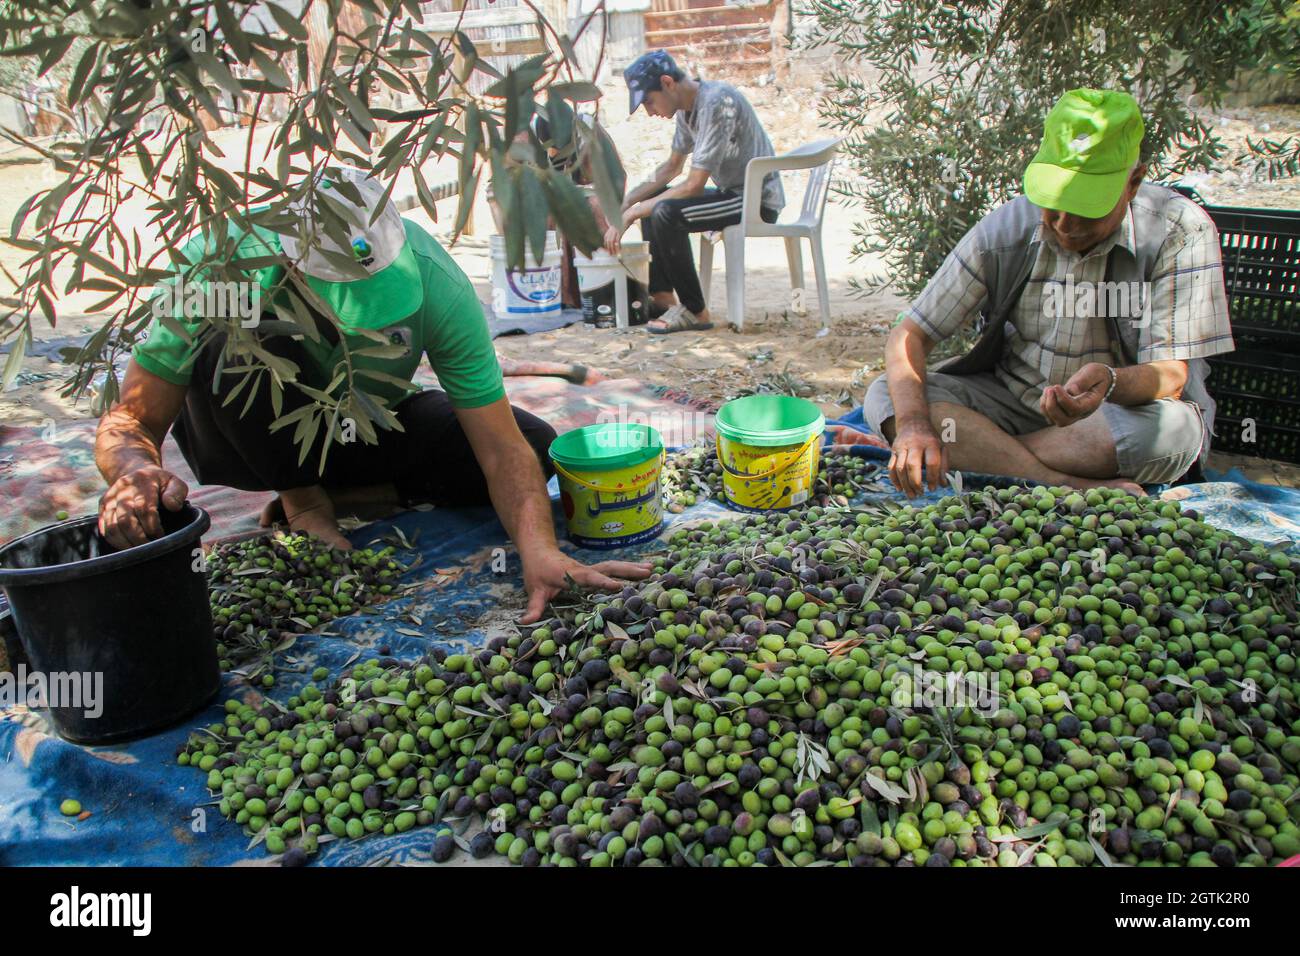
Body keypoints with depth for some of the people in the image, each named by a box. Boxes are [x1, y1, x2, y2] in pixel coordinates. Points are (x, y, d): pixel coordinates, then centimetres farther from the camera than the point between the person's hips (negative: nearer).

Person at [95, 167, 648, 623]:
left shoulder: (434, 281, -29)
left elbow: (501, 448, -31)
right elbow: (131, 420, -27)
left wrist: (539, 551, -47)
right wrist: (138, 471, -51)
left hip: (370, 426, 2)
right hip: (257, 435, -1)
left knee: (534, 447, -18)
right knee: (243, 343, -36)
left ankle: (334, 496, -10)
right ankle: (303, 500, -10)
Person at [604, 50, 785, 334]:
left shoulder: (717, 103, -22)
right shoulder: (686, 107, 6)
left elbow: (694, 185, -24)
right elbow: (672, 166, 19)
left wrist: (633, 214, -18)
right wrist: (627, 201, 6)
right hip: (733, 192, 10)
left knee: (666, 213, -26)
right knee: (653, 200, 14)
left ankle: (695, 312, -16)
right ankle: (663, 297, 9)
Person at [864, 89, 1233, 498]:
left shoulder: (1180, 233, -16)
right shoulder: (1006, 228, -10)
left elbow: (1170, 376, -20)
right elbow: (909, 335, -12)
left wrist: (1110, 383, -45)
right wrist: (912, 421, -31)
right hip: (1010, 399, 2)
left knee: (1173, 427, -38)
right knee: (886, 397, -23)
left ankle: (976, 452, -23)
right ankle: (1077, 489, -32)